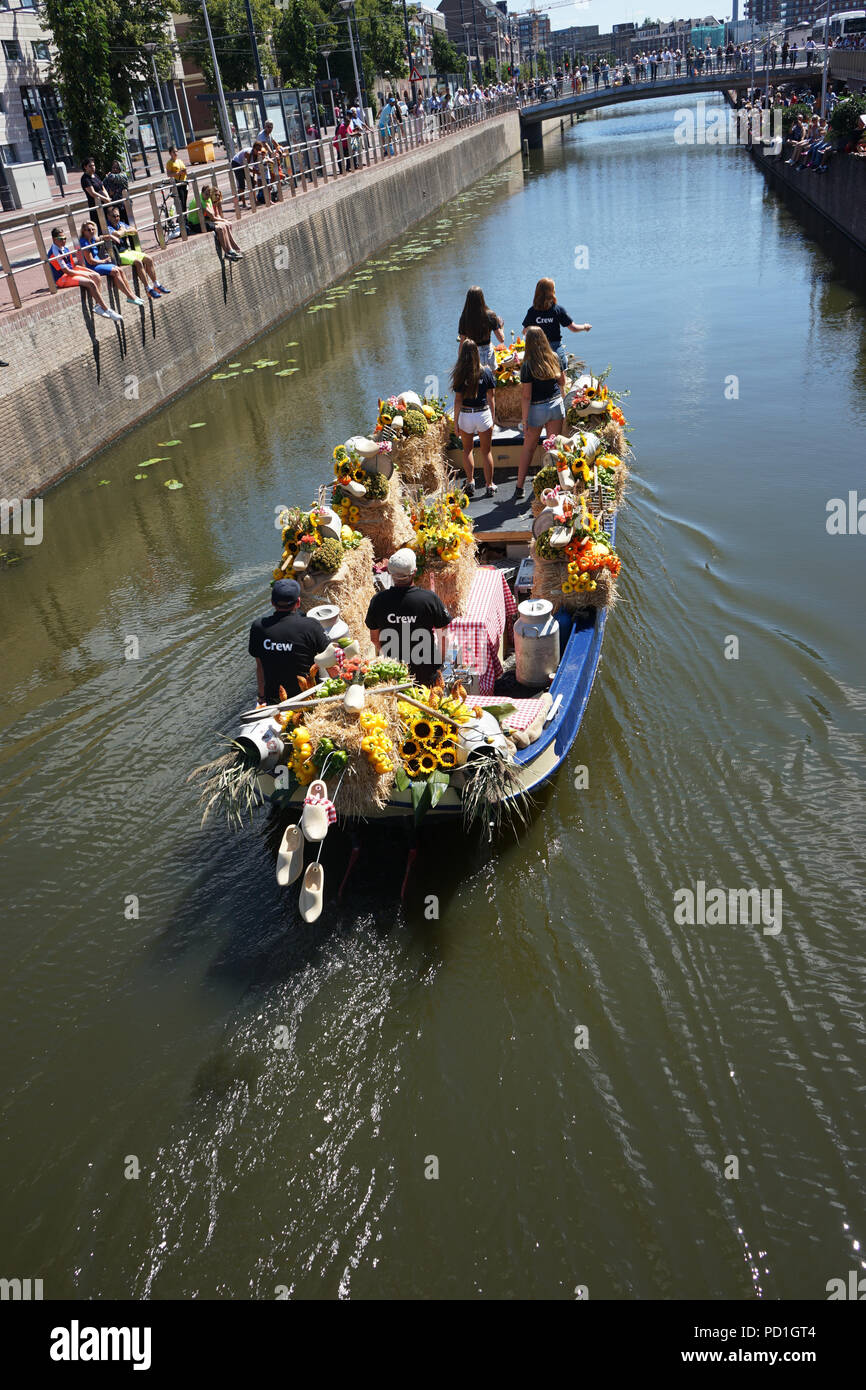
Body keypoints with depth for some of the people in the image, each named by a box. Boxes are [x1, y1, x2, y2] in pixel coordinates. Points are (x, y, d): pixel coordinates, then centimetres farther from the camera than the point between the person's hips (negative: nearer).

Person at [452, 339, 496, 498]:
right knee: (486, 451, 11)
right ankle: (490, 486, 15)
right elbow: (491, 398, 0)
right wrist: (492, 418, 10)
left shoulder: (460, 374, -10)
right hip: (484, 414, 1)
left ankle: (470, 482, 13)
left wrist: (456, 422, -1)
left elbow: (458, 400, -8)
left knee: (467, 449, 19)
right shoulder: (486, 372, -5)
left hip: (465, 415, -1)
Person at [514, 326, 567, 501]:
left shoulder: (528, 365, -16)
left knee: (528, 448, 8)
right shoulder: (555, 358, -1)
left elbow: (526, 396, -16)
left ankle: (519, 487, 14)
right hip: (556, 405, 4)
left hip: (537, 409, -4)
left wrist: (525, 421, -11)